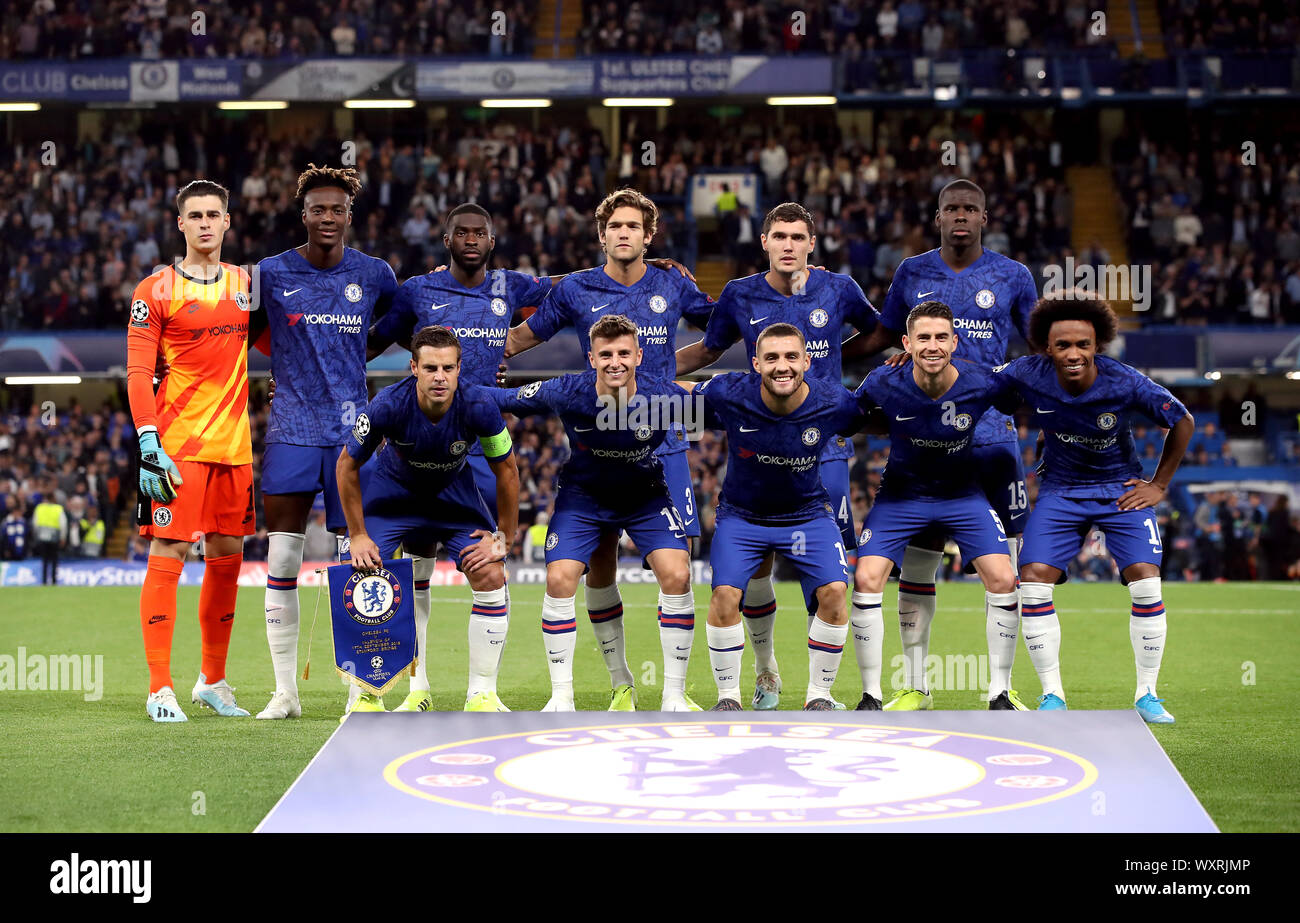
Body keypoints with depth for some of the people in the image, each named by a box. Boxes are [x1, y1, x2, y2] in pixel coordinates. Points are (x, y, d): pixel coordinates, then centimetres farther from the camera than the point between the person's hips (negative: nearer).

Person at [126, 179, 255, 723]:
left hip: (234, 444, 5)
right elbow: (138, 373, -7)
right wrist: (149, 443, -16)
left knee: (227, 557, 9)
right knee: (168, 555, -8)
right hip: (178, 445, -5)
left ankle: (213, 681, 21)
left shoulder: (246, 284, 12)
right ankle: (160, 689, -5)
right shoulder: (156, 290, -3)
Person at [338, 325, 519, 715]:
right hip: (393, 489, -1)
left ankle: (481, 694, -3)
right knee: (361, 573, -15)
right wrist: (357, 536, -13)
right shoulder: (388, 406, -33)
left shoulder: (479, 407, -30)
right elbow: (347, 465, -16)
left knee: (491, 577, -15)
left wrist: (503, 538, -9)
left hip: (454, 492, 1)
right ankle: (366, 695, 0)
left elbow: (506, 470, -12)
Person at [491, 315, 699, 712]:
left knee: (677, 575, -17)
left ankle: (673, 694, -3)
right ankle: (561, 698, 1)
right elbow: (499, 400, -12)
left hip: (646, 496, 0)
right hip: (583, 496, 0)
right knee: (559, 580, -14)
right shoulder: (566, 393, -26)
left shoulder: (664, 396, -28)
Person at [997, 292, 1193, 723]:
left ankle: (1146, 694, 1)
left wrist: (1159, 485, -4)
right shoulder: (1029, 375, -21)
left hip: (1121, 488, -1)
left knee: (1146, 582, -14)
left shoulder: (1125, 383, -24)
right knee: (1034, 580, -13)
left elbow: (1183, 422, -8)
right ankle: (1052, 694, -1)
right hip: (1060, 489, 1)